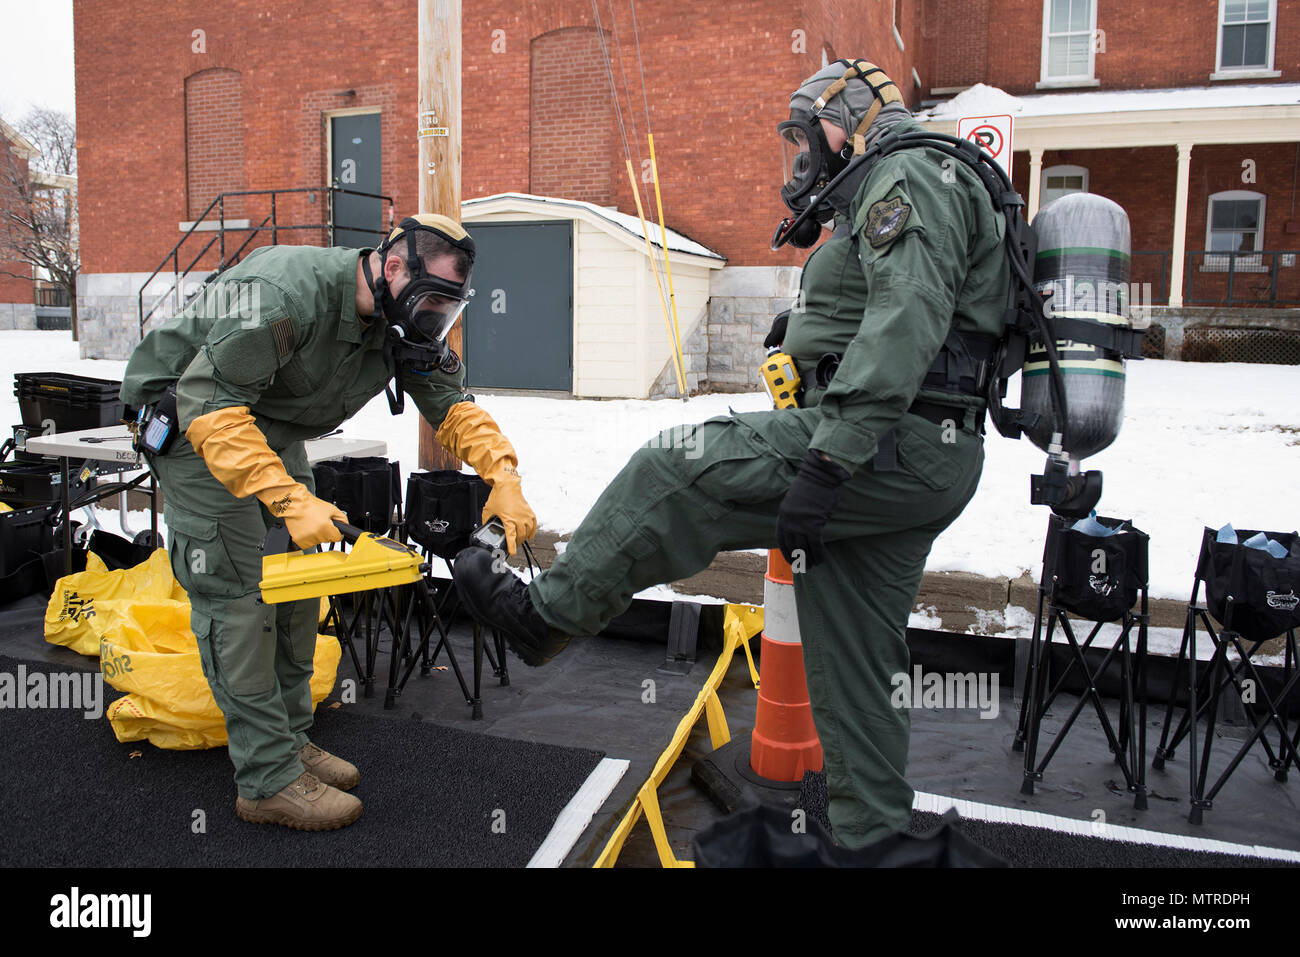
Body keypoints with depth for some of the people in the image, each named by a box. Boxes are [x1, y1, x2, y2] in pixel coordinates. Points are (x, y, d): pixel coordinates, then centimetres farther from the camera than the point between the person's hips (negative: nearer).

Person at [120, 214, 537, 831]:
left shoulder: (403, 326, -9)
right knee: (237, 592, -12)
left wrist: (503, 477, -25)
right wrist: (290, 499, -45)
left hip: (273, 429, 8)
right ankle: (268, 781, -6)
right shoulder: (287, 293, -34)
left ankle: (290, 738, 21)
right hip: (194, 422, -8)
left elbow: (453, 405, -7)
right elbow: (210, 403, -37)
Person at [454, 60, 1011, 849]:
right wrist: (812, 330, 18)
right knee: (852, 661, 13)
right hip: (926, 463, 11)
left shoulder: (908, 175, -6)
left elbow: (907, 319, -23)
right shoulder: (891, 193, 28)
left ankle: (547, 615, 7)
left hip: (890, 446, -11)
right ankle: (873, 836, 24)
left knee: (671, 475, -8)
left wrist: (830, 458, -30)